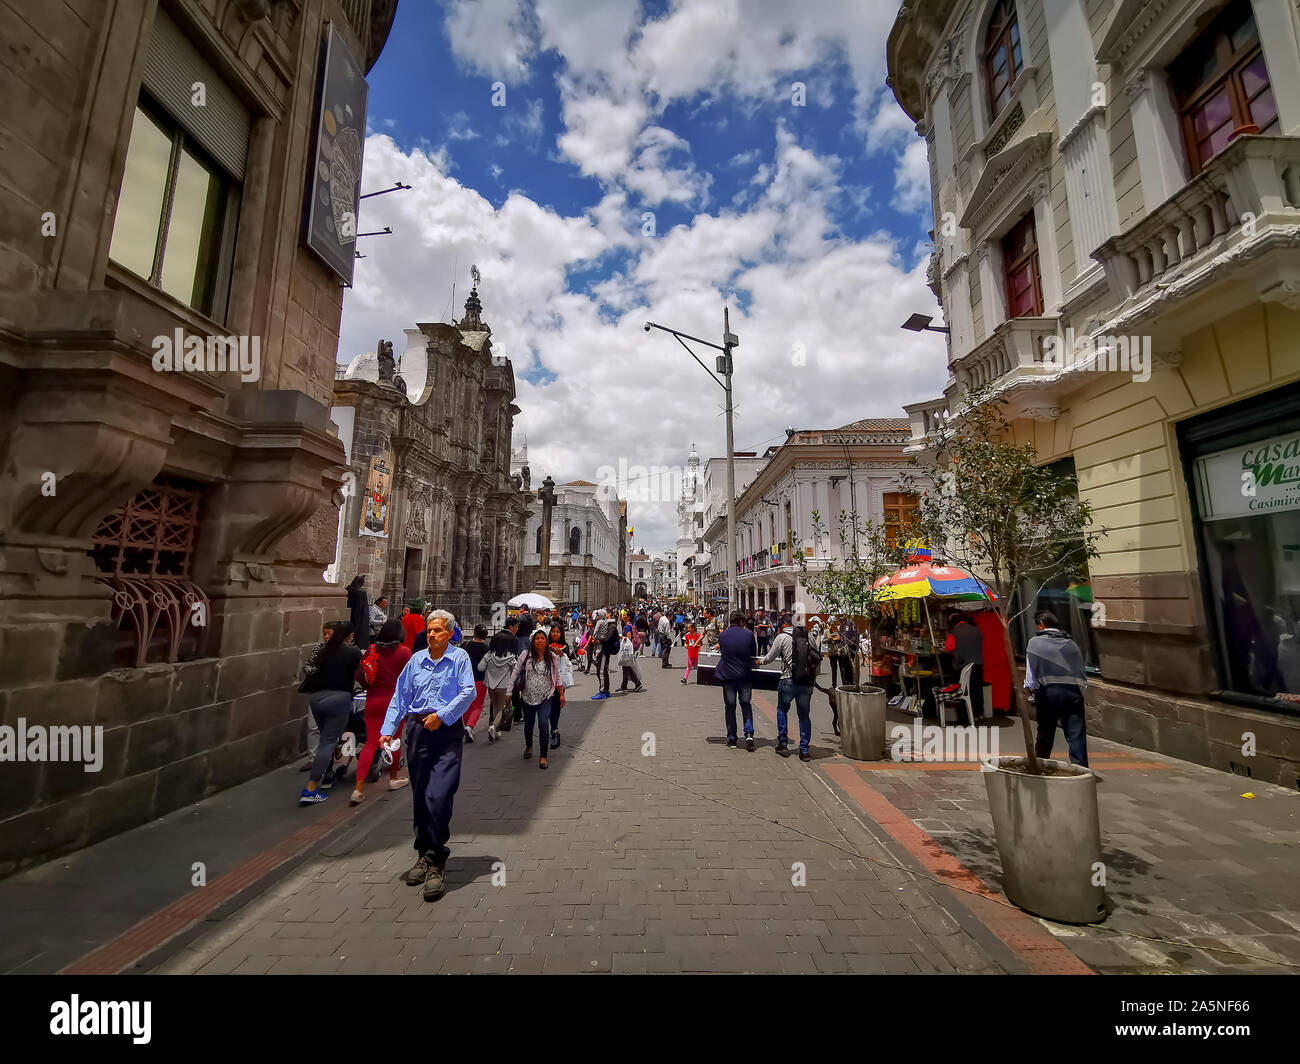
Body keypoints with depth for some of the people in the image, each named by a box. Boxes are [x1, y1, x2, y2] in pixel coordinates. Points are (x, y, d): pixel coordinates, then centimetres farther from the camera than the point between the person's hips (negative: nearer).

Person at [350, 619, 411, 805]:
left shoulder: (372, 649, 4)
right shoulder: (403, 651, -6)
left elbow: (358, 674, 1)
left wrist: (370, 688, 13)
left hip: (373, 701, 3)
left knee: (371, 743, 5)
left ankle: (359, 788, -5)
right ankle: (393, 778, 30)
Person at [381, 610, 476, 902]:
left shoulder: (459, 657, -1)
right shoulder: (416, 659, 11)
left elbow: (468, 692, -9)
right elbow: (400, 697, 13)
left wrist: (441, 716, -14)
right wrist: (388, 730, 6)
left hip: (447, 733, -4)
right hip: (417, 730, 5)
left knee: (438, 797, -10)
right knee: (419, 798, 12)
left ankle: (436, 863, 2)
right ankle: (424, 854, 28)